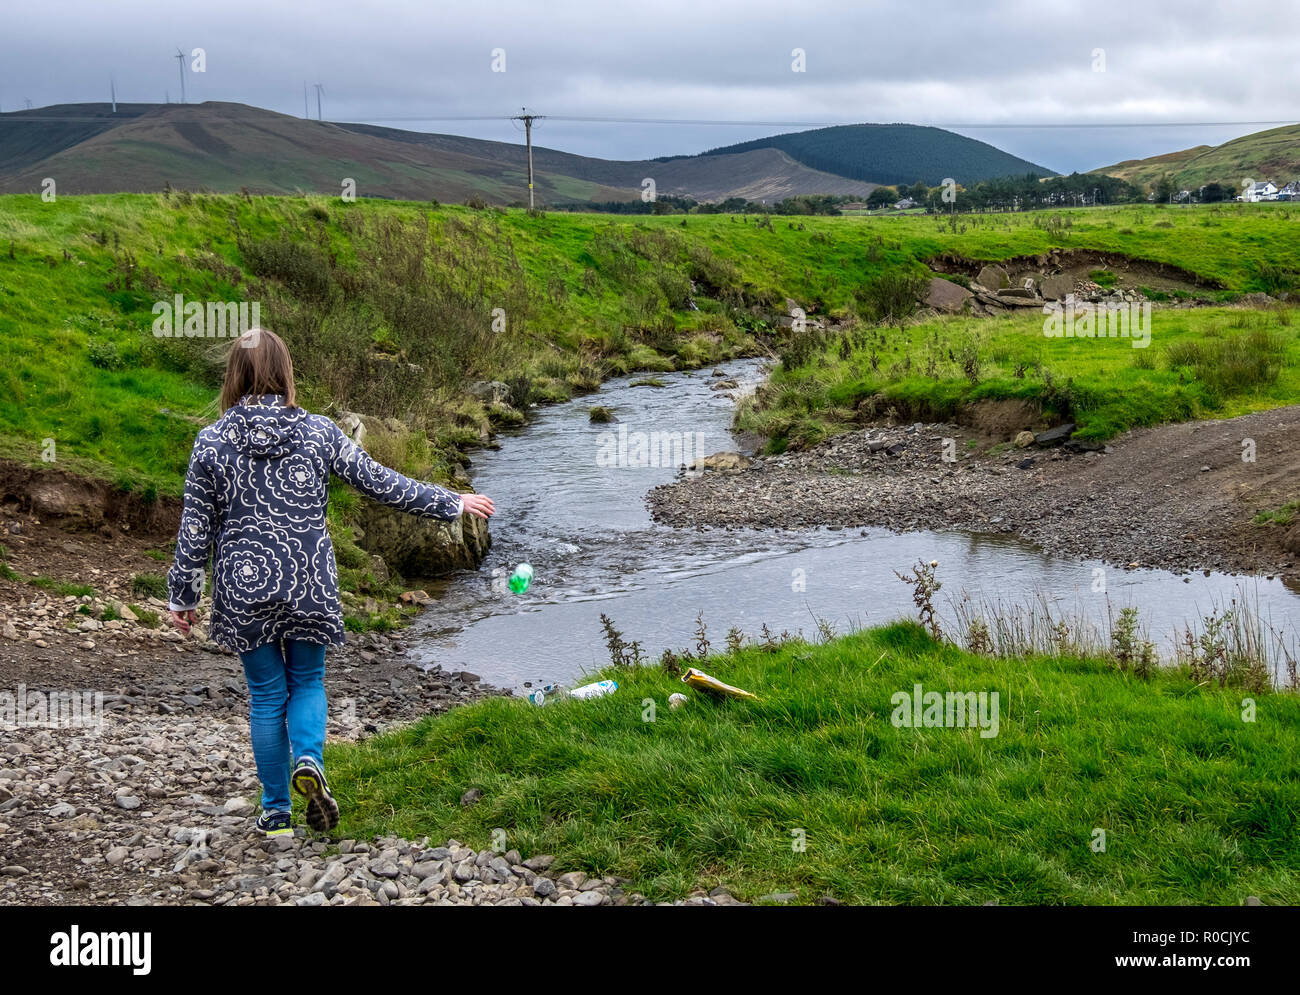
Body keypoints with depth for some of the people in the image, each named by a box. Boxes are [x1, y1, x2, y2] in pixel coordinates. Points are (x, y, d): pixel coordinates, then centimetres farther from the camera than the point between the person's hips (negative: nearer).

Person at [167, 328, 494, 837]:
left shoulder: (212, 442, -5)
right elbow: (380, 482, 2)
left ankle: (276, 812, 17)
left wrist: (182, 596, 10)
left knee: (266, 694, 11)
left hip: (244, 587, 0)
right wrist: (451, 503, 14)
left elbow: (195, 528, -1)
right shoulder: (318, 432, -4)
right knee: (307, 681, 18)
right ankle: (308, 760, -11)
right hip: (308, 584, 0)